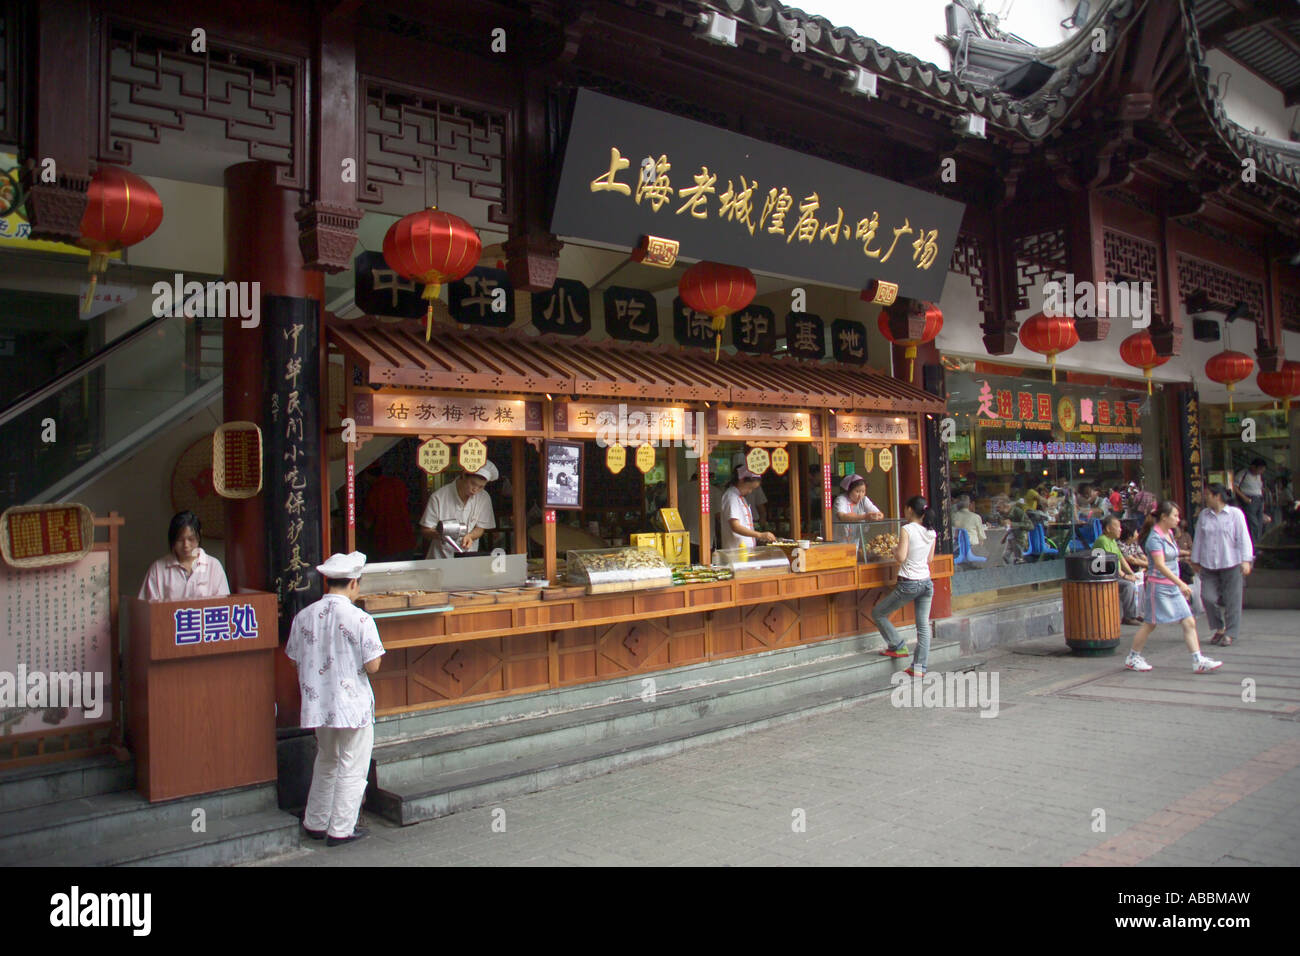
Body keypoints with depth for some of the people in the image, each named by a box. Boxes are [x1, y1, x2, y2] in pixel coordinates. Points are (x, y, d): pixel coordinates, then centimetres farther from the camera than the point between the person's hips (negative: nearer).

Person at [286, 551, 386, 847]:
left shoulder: (303, 616, -1)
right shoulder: (360, 619, -16)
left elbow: (295, 660, 6)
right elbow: (372, 666, -15)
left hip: (318, 706, 5)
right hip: (354, 705, -5)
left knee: (325, 764, 22)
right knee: (351, 769, 8)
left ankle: (315, 823, 30)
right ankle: (341, 830, 14)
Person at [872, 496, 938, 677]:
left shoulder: (907, 529, -13)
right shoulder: (931, 532, 5)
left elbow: (901, 557, -18)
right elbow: (930, 559, 13)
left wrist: (894, 550, 1)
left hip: (909, 584, -6)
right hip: (926, 583, 6)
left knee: (877, 613, 12)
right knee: (923, 626, 9)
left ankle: (898, 646, 16)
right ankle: (919, 667, 8)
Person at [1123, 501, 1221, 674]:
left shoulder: (1169, 533, 10)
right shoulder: (1155, 538, -16)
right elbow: (1160, 565, -25)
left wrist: (1179, 585, 20)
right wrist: (1181, 583, -30)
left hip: (1173, 587, 8)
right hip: (1159, 586, -8)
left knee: (1189, 623, 1)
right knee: (1150, 624, 2)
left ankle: (1199, 661, 2)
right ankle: (1132, 658, 16)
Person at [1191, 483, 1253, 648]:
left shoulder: (1235, 514, -2)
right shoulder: (1203, 515, 9)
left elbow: (1243, 538, -3)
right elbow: (1198, 539, 13)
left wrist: (1246, 560, -10)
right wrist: (1195, 560, 15)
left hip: (1231, 564, -3)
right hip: (1208, 565, 3)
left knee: (1232, 600, 1)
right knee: (1208, 597, -5)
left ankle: (1230, 633, 12)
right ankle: (1219, 628, 16)